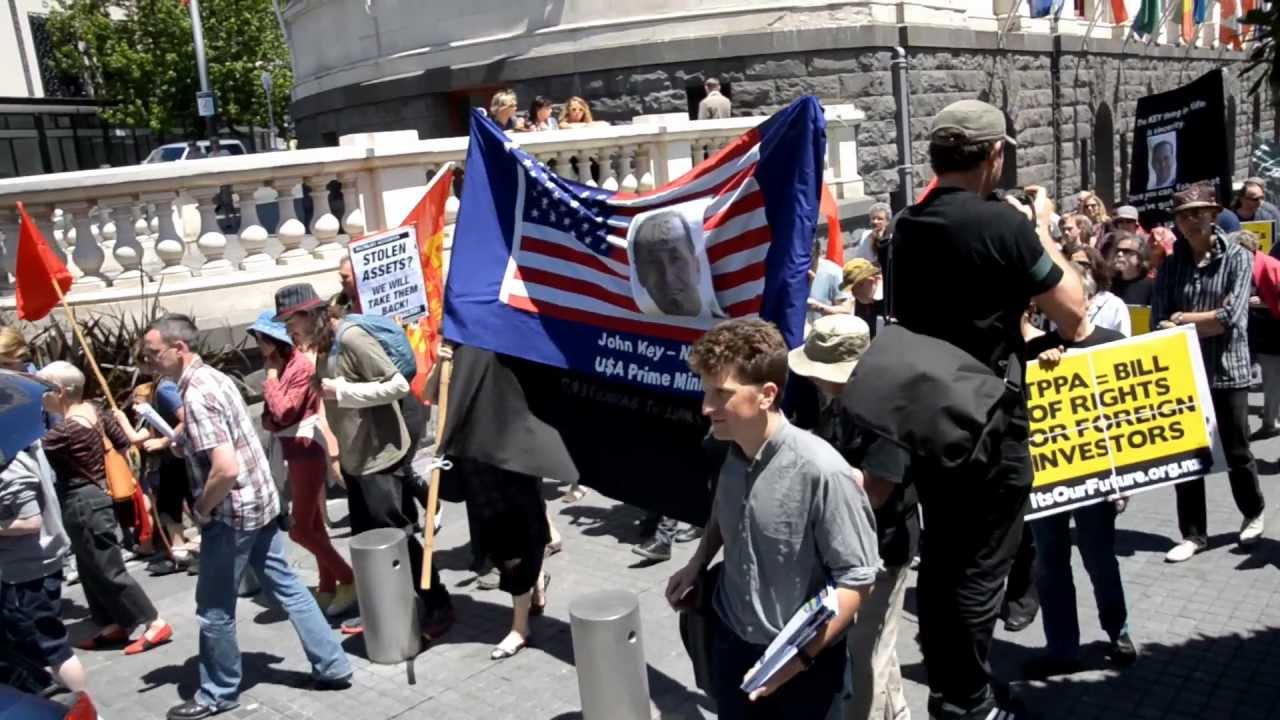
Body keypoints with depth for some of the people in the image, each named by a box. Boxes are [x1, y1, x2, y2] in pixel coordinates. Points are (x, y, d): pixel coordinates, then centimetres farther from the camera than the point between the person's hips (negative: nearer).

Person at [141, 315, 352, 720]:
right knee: (287, 589, 15)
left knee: (214, 609, 8)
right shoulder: (214, 377, 8)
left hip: (232, 514, -9)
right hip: (261, 503, 9)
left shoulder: (196, 394, -21)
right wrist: (173, 445, 13)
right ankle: (333, 667, 21)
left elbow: (226, 468, -30)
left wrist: (201, 511, -14)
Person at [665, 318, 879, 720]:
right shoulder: (731, 452, -9)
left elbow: (857, 578, -20)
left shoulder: (821, 472, -28)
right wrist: (697, 565, 4)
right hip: (730, 640, 5)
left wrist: (801, 656, -21)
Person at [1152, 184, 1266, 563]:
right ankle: (1193, 533, 19)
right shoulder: (1170, 264, 3)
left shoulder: (1238, 258, -4)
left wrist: (1184, 320, -8)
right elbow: (1158, 323, -5)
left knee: (1236, 452, 10)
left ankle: (1253, 512, 38)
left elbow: (1231, 318, -15)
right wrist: (1207, 321, -15)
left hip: (1226, 370, -2)